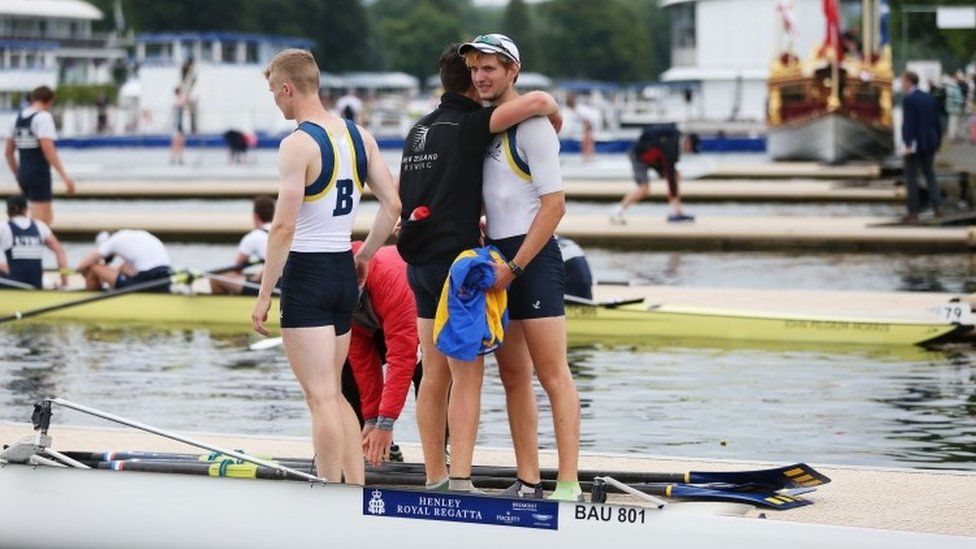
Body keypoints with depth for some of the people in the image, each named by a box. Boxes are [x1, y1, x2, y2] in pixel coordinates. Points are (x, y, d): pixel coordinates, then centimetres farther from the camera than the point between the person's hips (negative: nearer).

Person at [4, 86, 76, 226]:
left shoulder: (18, 117, 13)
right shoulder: (43, 117, -9)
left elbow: (8, 152, 18)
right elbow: (48, 149, -21)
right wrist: (65, 176, -22)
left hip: (23, 174, 8)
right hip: (39, 174, -8)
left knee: (48, 216, 19)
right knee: (41, 223, -7)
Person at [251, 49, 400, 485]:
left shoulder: (298, 145, -14)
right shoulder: (359, 136, 8)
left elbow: (284, 227, -18)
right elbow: (392, 206, 8)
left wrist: (263, 296, -14)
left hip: (306, 273, -8)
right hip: (344, 273, 8)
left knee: (321, 398, -6)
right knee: (333, 394, 18)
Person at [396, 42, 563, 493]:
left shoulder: (420, 129, 17)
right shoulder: (470, 125, -8)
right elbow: (536, 100, -22)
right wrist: (555, 117, 1)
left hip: (420, 264, 8)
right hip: (455, 259, -8)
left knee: (435, 376, 11)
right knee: (467, 376, -7)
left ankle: (435, 479, 13)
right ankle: (460, 482, -13)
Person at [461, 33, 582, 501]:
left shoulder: (531, 124, -11)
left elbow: (554, 204, -16)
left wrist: (514, 267, -17)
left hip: (532, 256, -9)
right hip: (496, 257, 9)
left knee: (553, 374, -8)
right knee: (513, 377, 10)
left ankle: (568, 486, -9)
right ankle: (528, 483, 15)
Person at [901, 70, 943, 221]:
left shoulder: (908, 99, -12)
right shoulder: (930, 98, 10)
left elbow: (909, 123, -19)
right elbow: (937, 122, 11)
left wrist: (908, 145, -21)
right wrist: (938, 141, 18)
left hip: (915, 144, -7)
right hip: (930, 143, 7)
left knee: (911, 177, 0)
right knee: (929, 174, 15)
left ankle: (913, 212, 0)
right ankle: (937, 207, 3)